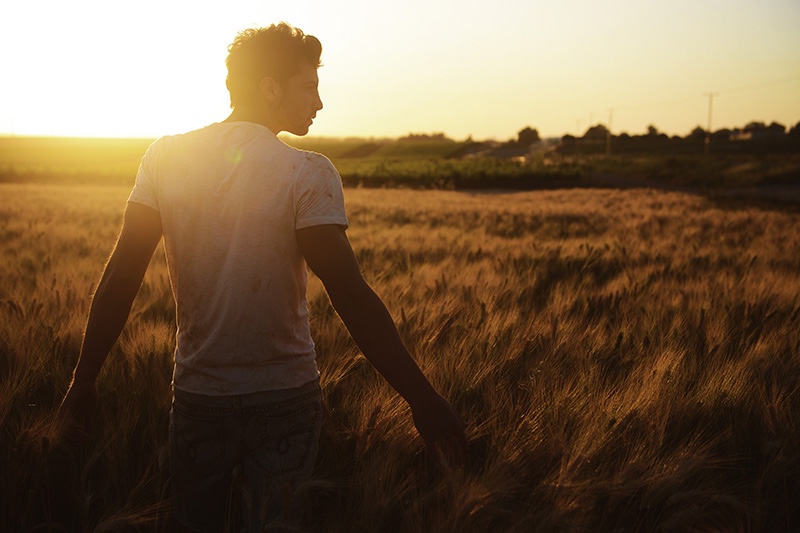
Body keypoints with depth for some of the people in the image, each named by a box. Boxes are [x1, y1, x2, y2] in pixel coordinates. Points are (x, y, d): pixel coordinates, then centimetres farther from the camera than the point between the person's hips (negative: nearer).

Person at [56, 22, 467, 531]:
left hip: (196, 397, 3)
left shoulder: (166, 157, -3)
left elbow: (120, 279, -3)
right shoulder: (307, 173, -14)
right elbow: (352, 297, -20)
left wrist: (84, 380, 6)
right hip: (285, 398, -3)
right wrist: (423, 399, -16)